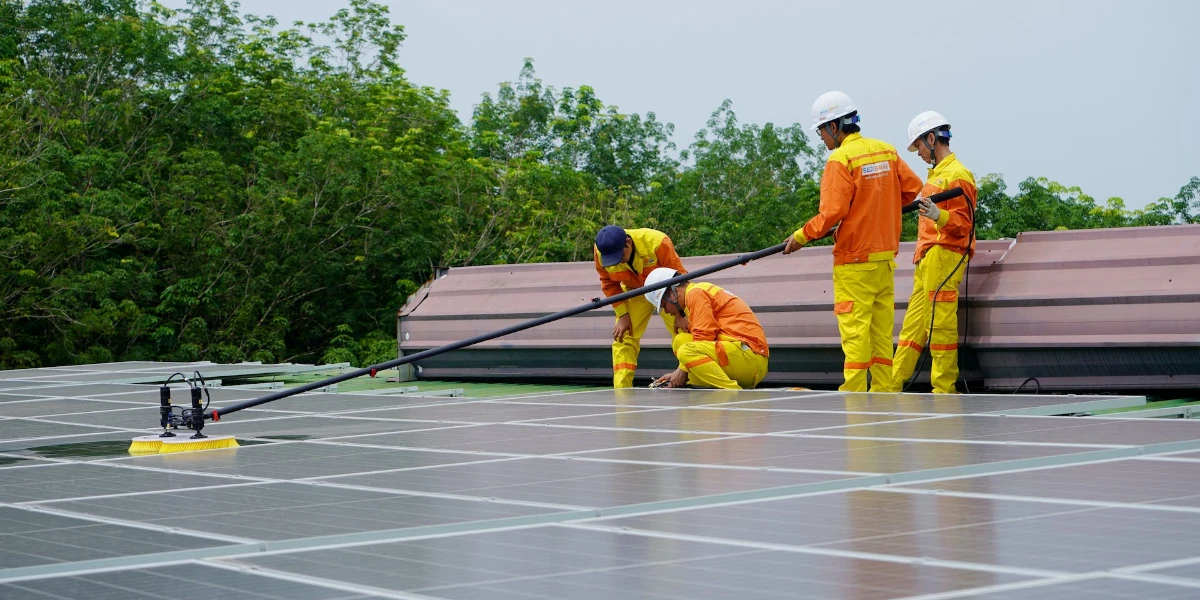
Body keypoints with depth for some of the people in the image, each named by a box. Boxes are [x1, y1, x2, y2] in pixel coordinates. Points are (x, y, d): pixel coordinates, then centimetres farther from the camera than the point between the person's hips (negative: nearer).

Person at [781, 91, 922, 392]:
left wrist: (801, 237, -6)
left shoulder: (841, 159, -14)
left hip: (854, 260, -7)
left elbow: (832, 212, -18)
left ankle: (853, 396, -4)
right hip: (885, 255, 7)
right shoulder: (886, 150, 8)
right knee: (882, 328, 9)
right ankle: (883, 393, 11)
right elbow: (912, 187, 13)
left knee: (855, 330, -5)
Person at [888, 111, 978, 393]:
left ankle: (944, 389, -8)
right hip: (927, 260, 10)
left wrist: (939, 215, -32)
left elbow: (964, 223, -16)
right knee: (913, 326, 9)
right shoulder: (935, 174, 21)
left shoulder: (957, 175, -9)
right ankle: (891, 387, 11)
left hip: (944, 256, -10)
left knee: (941, 326, -10)